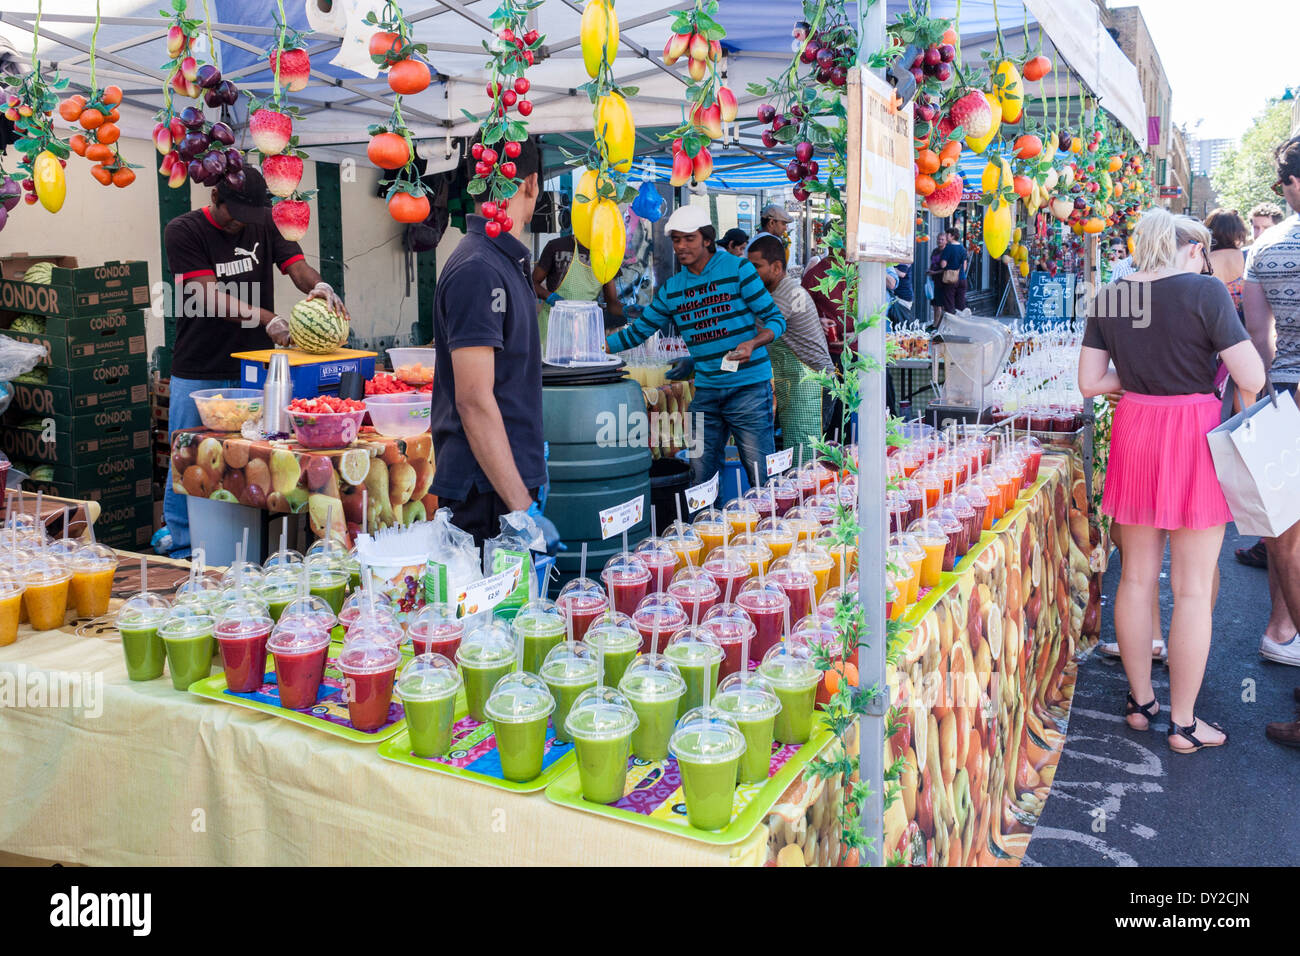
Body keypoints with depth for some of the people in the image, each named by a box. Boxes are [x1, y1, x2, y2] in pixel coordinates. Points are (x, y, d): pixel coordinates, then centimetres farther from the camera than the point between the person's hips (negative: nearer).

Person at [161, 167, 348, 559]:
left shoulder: (262, 225, 8)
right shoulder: (183, 231, -5)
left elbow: (296, 264, -4)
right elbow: (210, 297, -15)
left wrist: (319, 286, -29)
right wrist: (269, 320, -29)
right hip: (198, 374, -3)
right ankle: (180, 550, 18)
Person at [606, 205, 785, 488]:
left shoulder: (737, 268, -2)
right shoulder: (671, 289, 11)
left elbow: (776, 319, -1)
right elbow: (637, 332, 17)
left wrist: (752, 344, -21)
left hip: (748, 385, -4)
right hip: (705, 391, 5)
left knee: (762, 477, -5)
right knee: (699, 480, 6)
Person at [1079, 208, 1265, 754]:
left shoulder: (1108, 298, 3)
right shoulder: (1204, 290, -11)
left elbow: (1090, 383, 4)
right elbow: (1252, 380, -14)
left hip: (1134, 431, 5)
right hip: (1192, 436, -5)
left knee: (1137, 578, 15)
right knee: (1193, 590, 5)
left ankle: (1140, 702, 27)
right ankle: (1184, 724, 14)